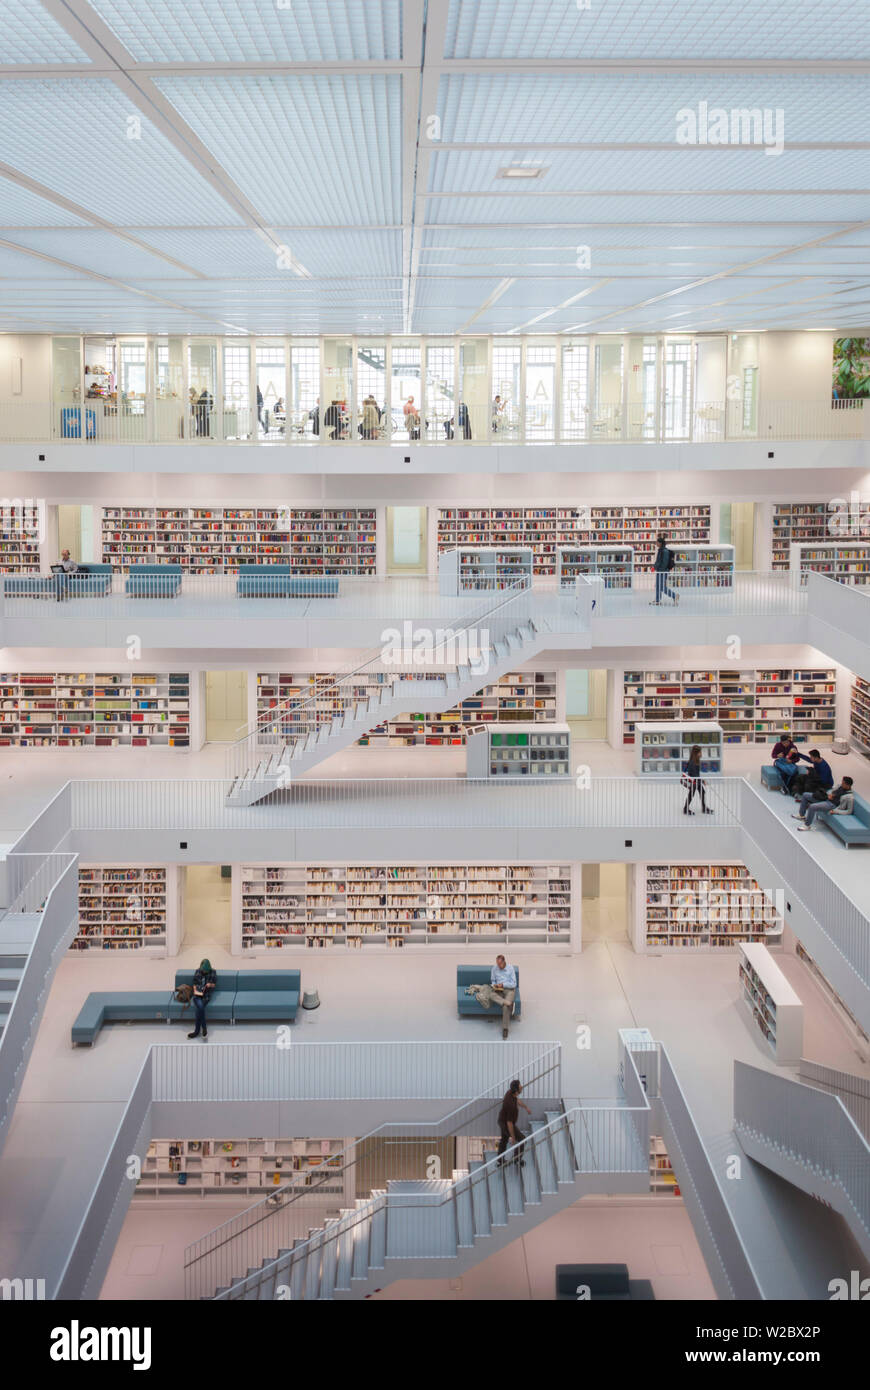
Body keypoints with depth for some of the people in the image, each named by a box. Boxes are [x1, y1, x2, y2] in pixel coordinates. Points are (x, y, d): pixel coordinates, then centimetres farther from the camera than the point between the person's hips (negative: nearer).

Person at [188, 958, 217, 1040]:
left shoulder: (213, 973, 7)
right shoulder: (197, 972, 12)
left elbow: (214, 984, 11)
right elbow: (194, 984, 17)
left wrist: (210, 985, -12)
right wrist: (195, 990, -3)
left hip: (206, 995, -2)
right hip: (197, 994, 2)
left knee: (198, 1008, -29)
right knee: (200, 1006, -32)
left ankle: (197, 1031, -22)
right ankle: (204, 1027, -22)